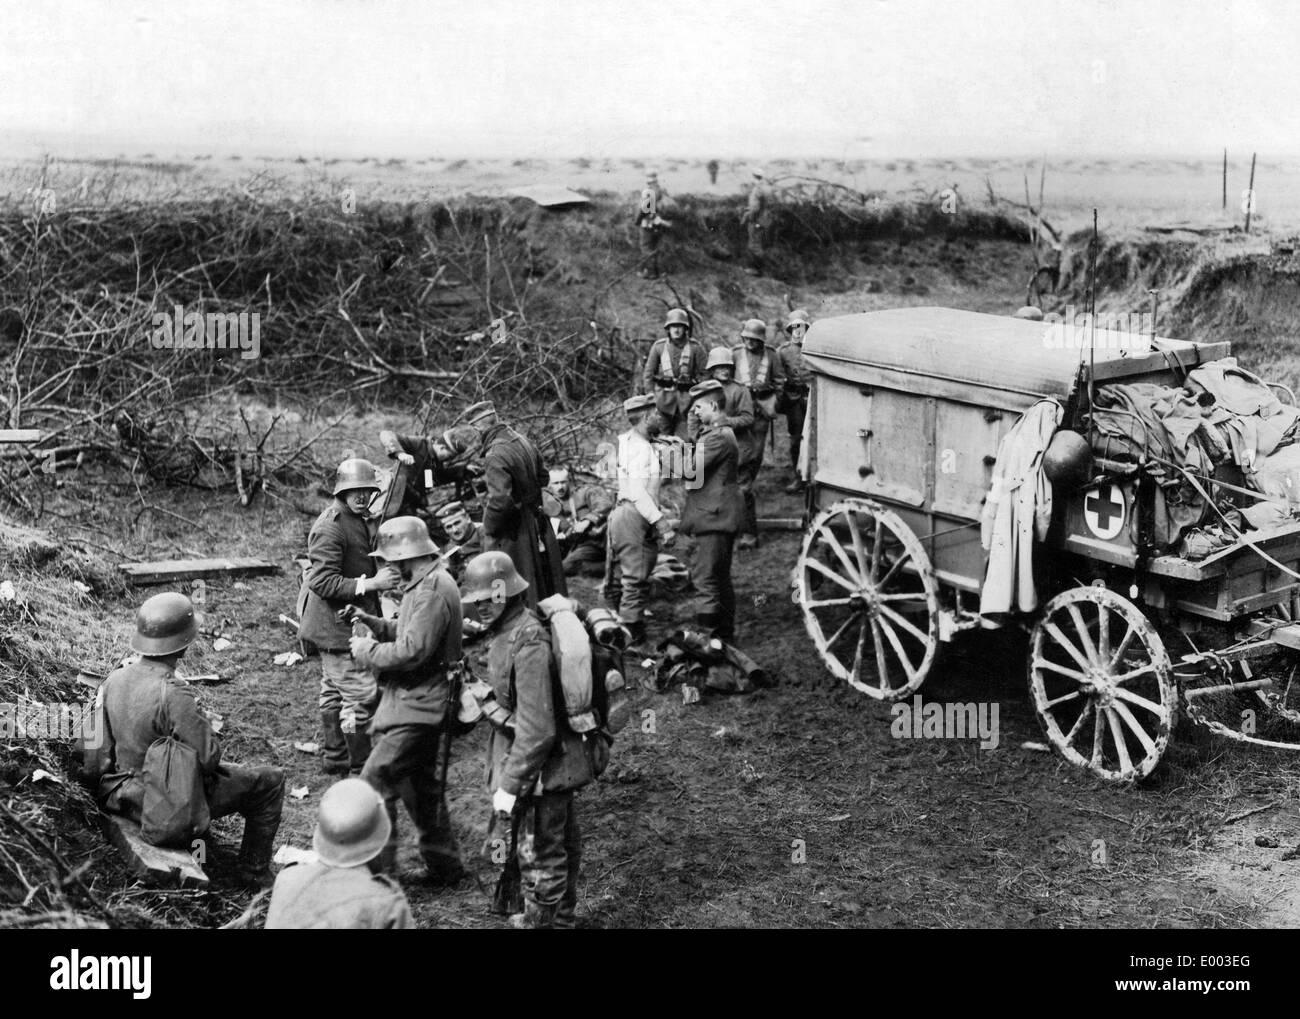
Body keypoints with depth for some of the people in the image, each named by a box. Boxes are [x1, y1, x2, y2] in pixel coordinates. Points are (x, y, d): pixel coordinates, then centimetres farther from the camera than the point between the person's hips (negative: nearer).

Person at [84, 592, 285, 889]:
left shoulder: (114, 681, -8)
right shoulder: (173, 695, -31)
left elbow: (95, 760, -1)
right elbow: (209, 757, -26)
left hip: (130, 795, 8)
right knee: (270, 780, 9)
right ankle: (254, 874, 19)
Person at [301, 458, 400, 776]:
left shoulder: (359, 520, 12)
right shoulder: (329, 528, -21)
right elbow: (322, 581, -27)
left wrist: (380, 577, 12)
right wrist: (370, 583, -27)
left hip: (343, 620, 11)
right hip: (339, 625, -11)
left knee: (334, 691, 19)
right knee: (360, 695, -7)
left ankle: (335, 756, 30)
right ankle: (361, 767, 2)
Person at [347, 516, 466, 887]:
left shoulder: (433, 590, -20)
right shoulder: (423, 584, 14)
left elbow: (412, 651, -25)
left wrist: (366, 650, -12)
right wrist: (373, 623, 6)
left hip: (419, 707, -11)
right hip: (418, 703, 11)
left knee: (375, 780, -11)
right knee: (420, 783, 17)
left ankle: (377, 867, -6)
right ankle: (444, 866, 27)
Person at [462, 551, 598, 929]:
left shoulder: (528, 643, -28)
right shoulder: (511, 629, 3)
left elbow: (536, 729, -29)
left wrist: (510, 786, -25)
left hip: (543, 766, -10)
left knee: (539, 855, 5)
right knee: (562, 842, 24)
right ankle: (562, 916, 40)